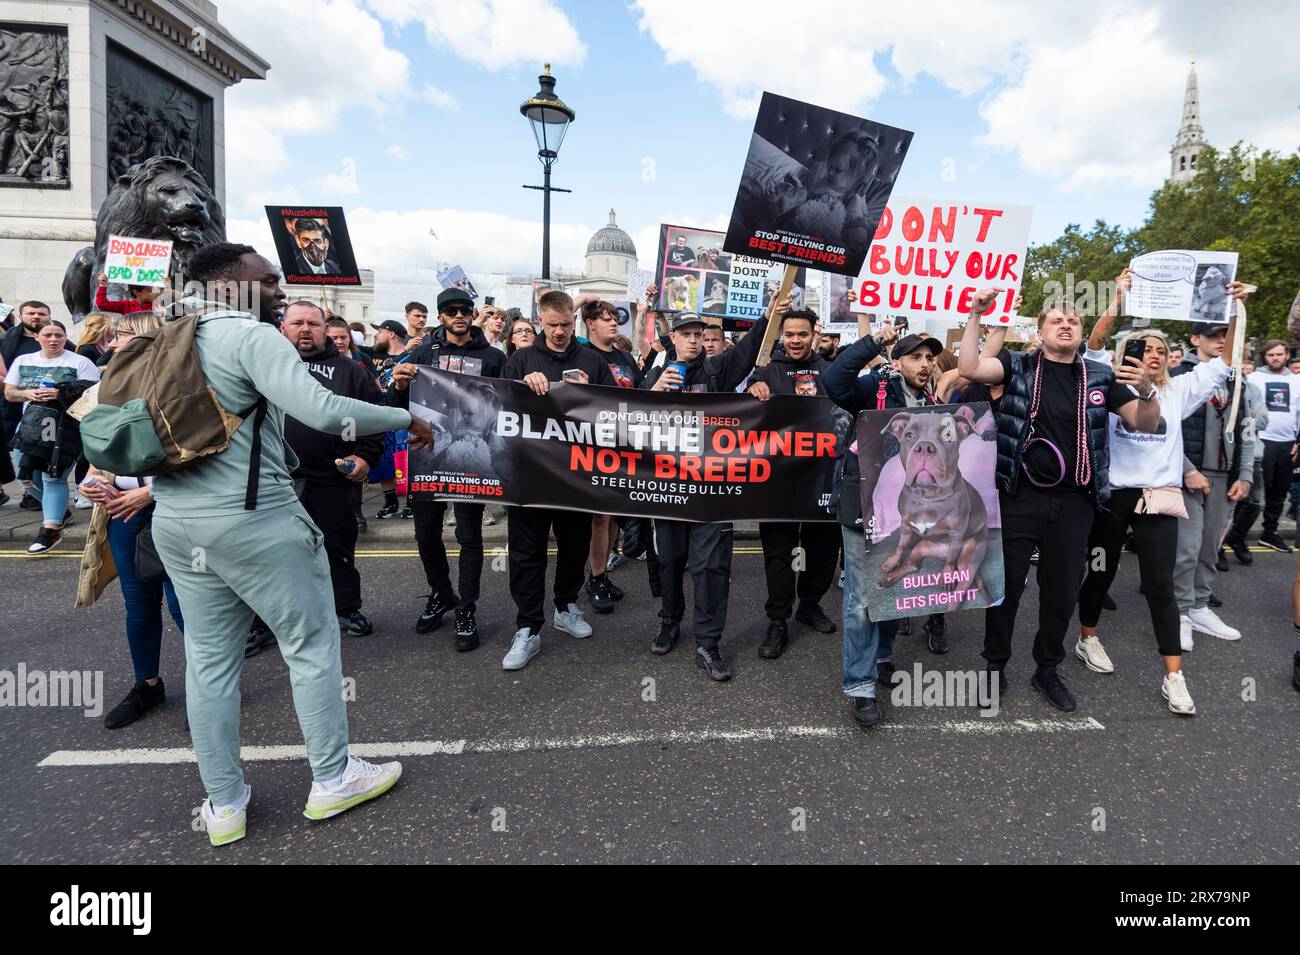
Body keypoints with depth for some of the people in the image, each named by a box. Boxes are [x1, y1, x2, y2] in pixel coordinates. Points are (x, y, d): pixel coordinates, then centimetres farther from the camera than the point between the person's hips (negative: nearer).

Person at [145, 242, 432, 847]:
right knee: (313, 643, 7)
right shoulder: (253, 337, -12)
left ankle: (223, 804, 25)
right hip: (254, 520, -8)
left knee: (209, 659, 13)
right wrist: (406, 418, -16)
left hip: (175, 522, 8)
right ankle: (332, 779, 19)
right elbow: (321, 410, -26)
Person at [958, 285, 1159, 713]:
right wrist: (976, 315, -21)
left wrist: (1147, 391, -16)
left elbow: (1146, 425, 4)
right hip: (1018, 497, -3)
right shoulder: (1018, 365, 0)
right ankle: (996, 665, 24)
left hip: (1074, 503, 3)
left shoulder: (1100, 376, 7)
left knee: (1063, 591, 13)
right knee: (1005, 585, 6)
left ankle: (1047, 669, 32)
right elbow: (968, 368, -16)